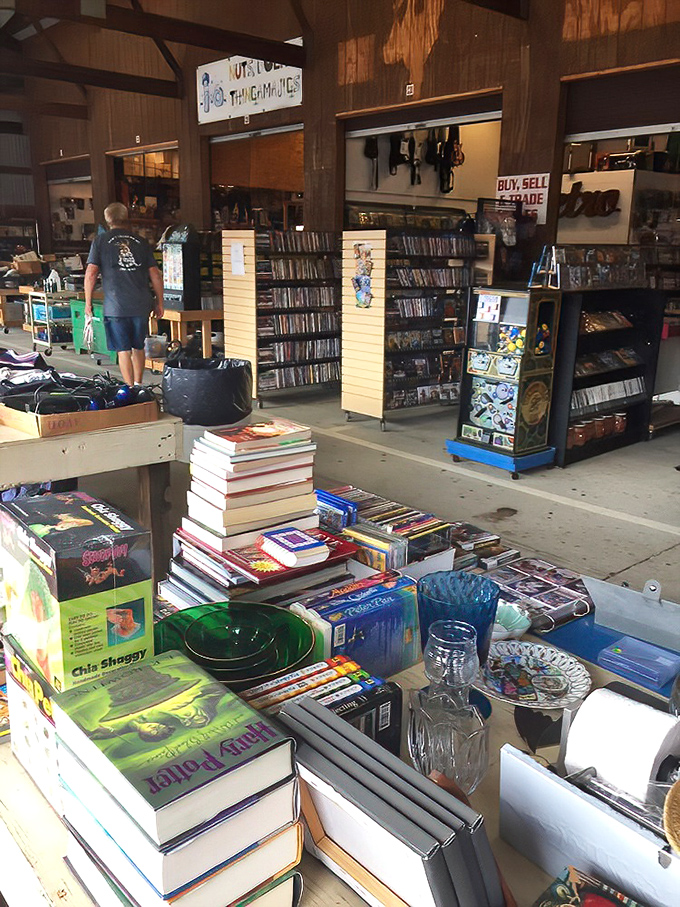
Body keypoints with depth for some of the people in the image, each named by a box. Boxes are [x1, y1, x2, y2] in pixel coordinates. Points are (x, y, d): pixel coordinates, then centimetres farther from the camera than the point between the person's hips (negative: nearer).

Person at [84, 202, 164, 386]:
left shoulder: (101, 241, 2)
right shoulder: (140, 242, 9)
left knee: (123, 350, 4)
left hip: (116, 307, -3)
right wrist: (159, 303, 14)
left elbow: (91, 273, -5)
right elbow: (155, 275, 6)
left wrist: (88, 302, 3)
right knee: (138, 347, 18)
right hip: (141, 305, 3)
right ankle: (138, 385, 28)